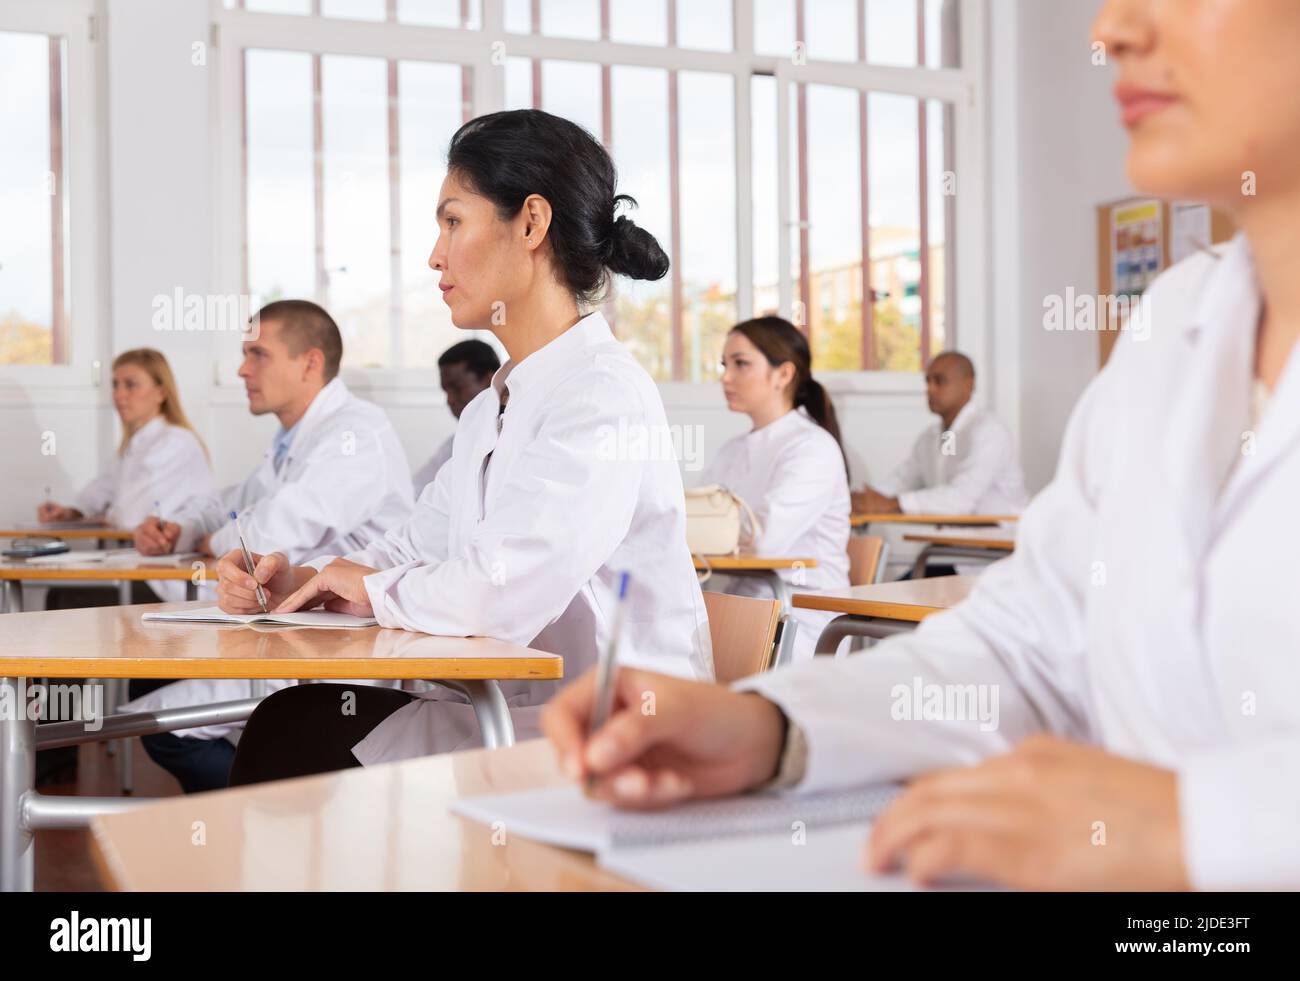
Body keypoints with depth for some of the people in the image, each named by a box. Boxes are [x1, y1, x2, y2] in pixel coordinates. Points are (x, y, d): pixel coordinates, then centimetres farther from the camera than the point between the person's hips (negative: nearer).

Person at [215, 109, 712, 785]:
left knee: (297, 739, -13)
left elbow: (498, 593, -27)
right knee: (288, 722, -6)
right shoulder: (490, 411, 16)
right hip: (511, 716, 8)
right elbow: (414, 551, 21)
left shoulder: (603, 393, -16)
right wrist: (299, 581, 1)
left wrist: (376, 590, -7)